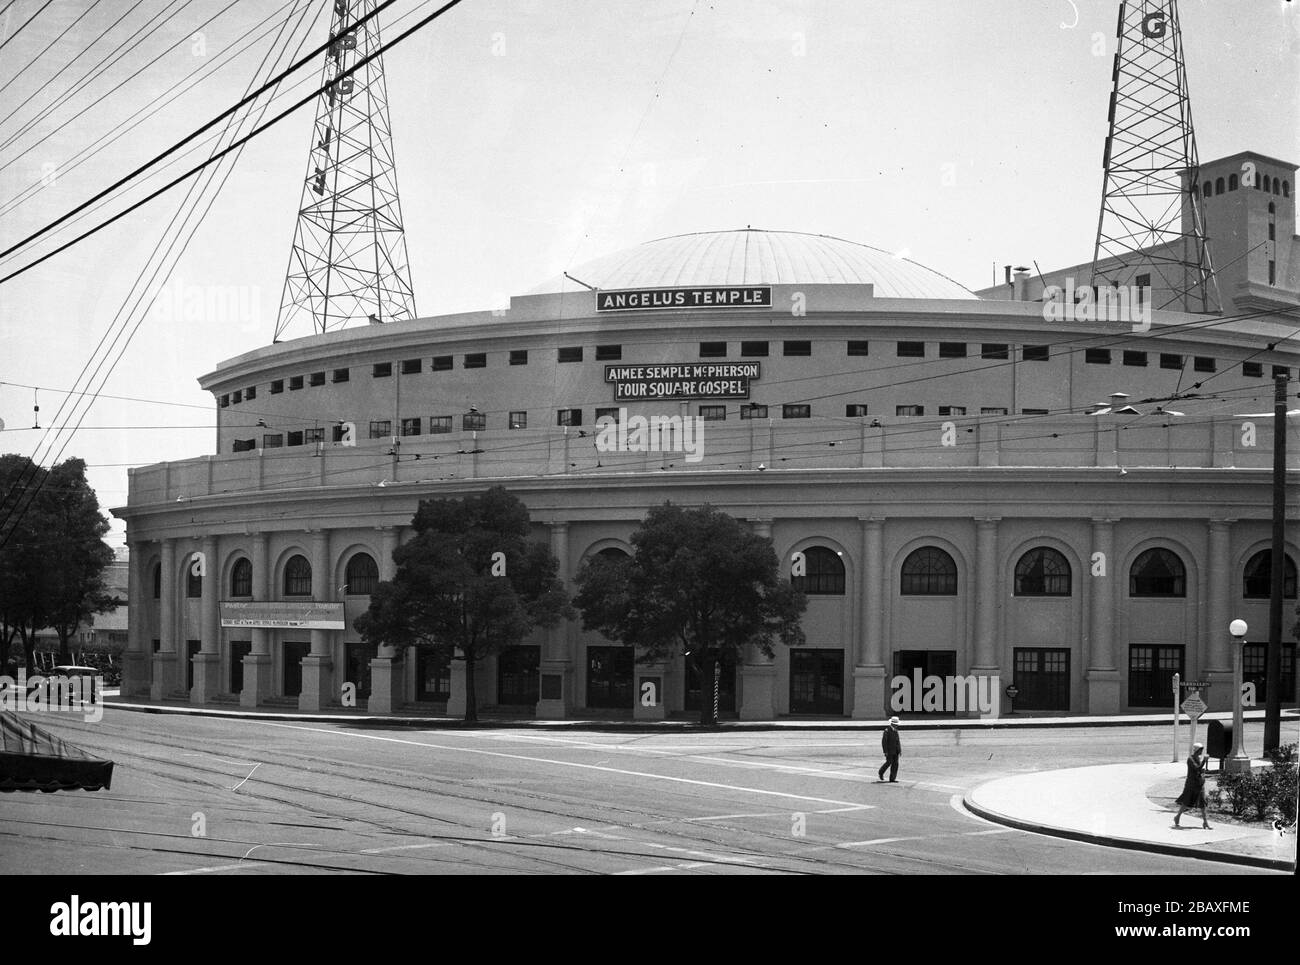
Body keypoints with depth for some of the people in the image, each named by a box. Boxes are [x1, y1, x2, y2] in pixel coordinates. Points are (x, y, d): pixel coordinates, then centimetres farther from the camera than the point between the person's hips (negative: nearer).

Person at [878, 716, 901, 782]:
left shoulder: (895, 731, 13)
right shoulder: (887, 731, -10)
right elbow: (884, 741, -13)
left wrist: (900, 750, 12)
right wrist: (885, 751, -18)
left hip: (895, 751, 7)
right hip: (889, 750, -7)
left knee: (895, 764, 0)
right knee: (889, 762, -7)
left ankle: (892, 778, 1)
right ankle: (880, 773, 17)